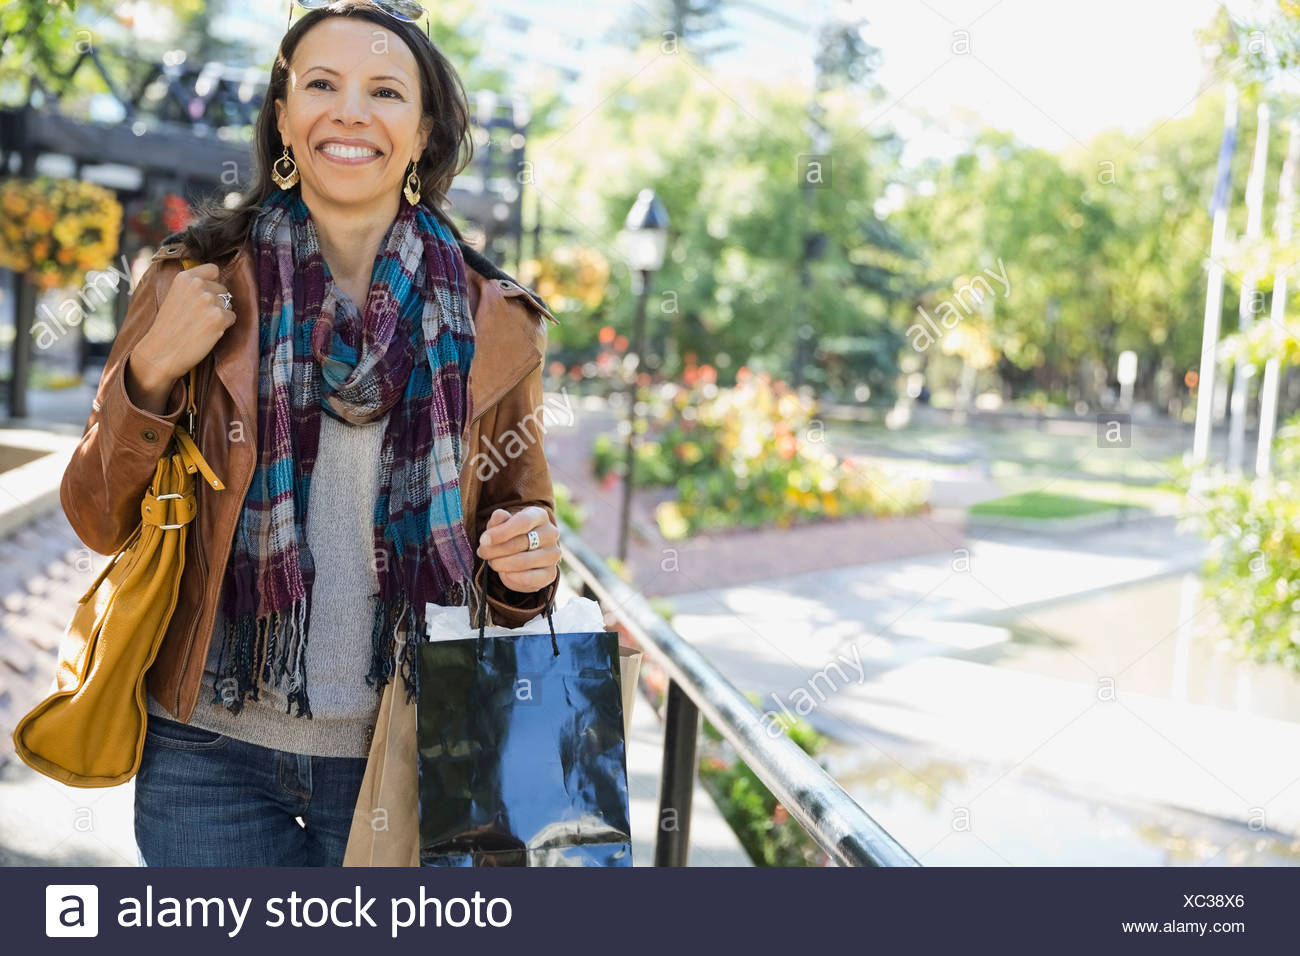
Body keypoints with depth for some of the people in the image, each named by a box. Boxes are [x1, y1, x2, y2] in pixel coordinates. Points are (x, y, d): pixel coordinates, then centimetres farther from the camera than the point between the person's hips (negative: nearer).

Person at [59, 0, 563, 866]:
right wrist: (150, 374, -15)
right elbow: (101, 524, 1)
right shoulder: (197, 288, -3)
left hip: (402, 754, 1)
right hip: (212, 750, 0)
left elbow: (516, 520, 10)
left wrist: (528, 567, -13)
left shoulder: (491, 324, -1)